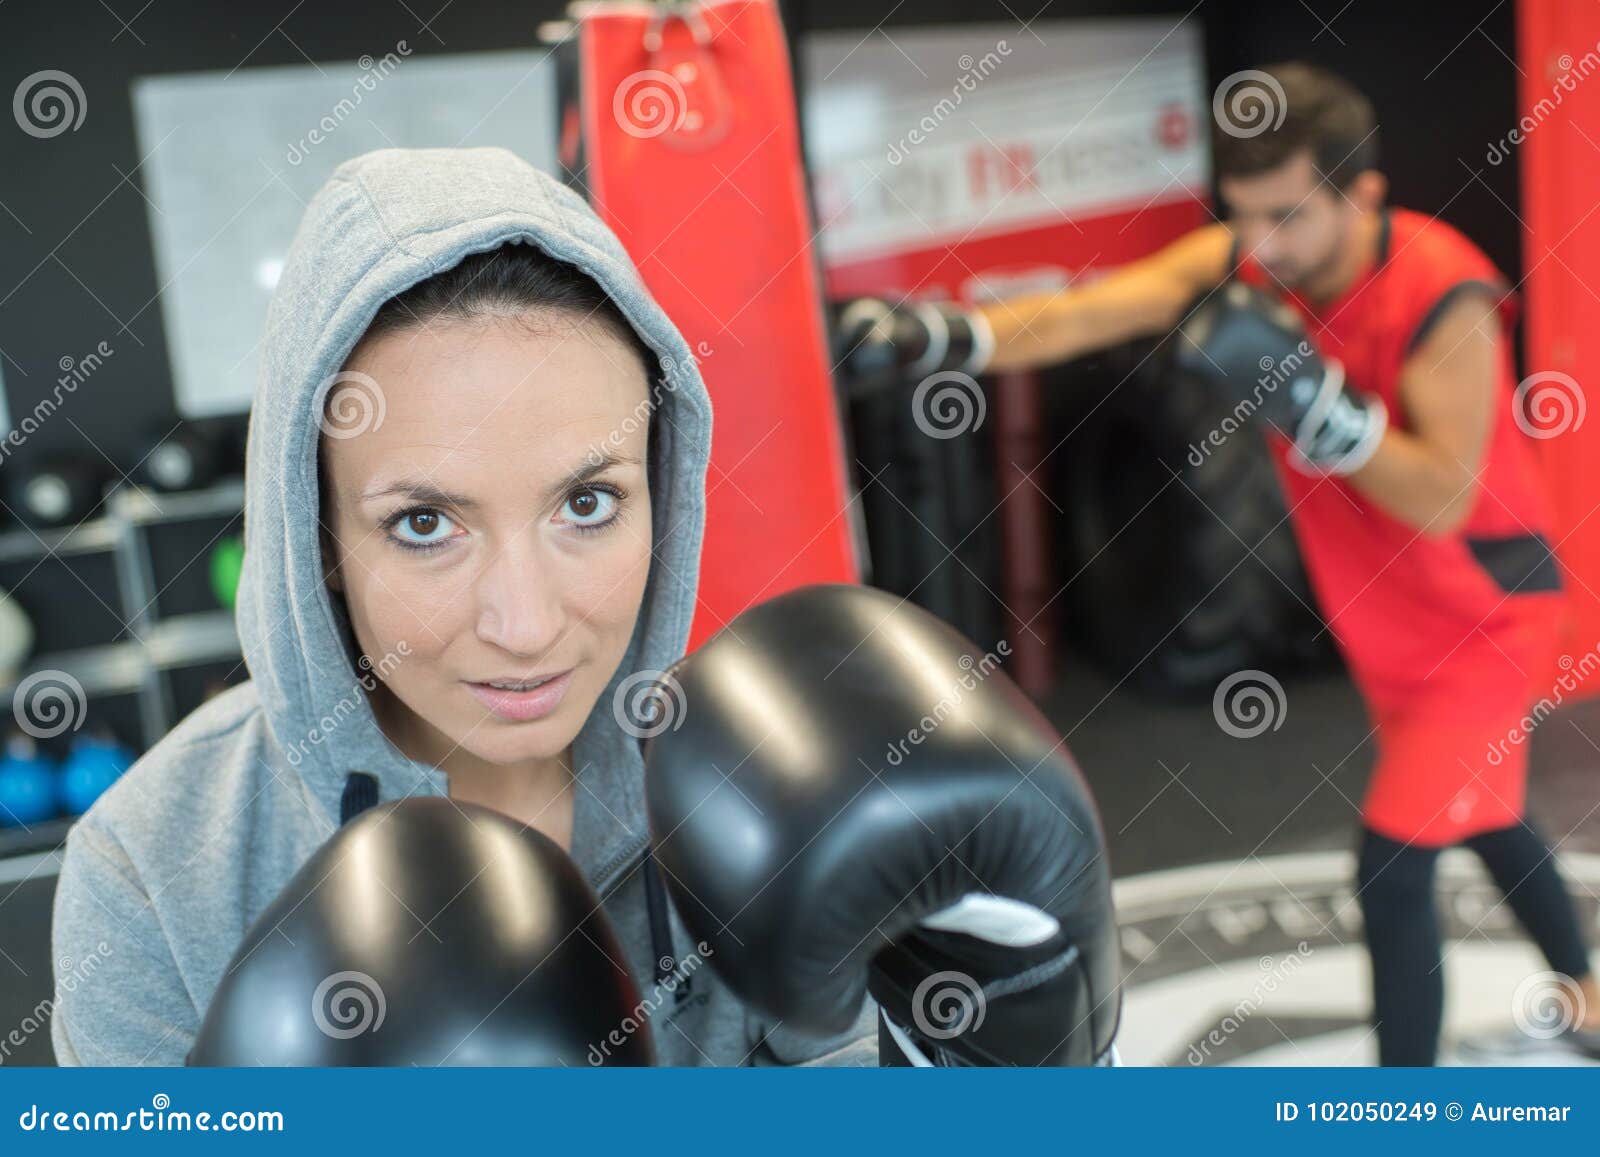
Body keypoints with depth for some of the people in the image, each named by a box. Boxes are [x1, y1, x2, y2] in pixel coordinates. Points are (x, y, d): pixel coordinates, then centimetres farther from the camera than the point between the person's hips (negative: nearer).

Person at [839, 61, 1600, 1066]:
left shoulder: (1443, 299, -28)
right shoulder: (1240, 263, -12)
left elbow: (1441, 499, -32)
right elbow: (1082, 315, -22)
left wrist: (1306, 393, -41)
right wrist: (932, 333, -37)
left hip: (1482, 616, -7)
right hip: (1386, 626, 7)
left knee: (1393, 864, -13)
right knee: (1483, 821, 26)